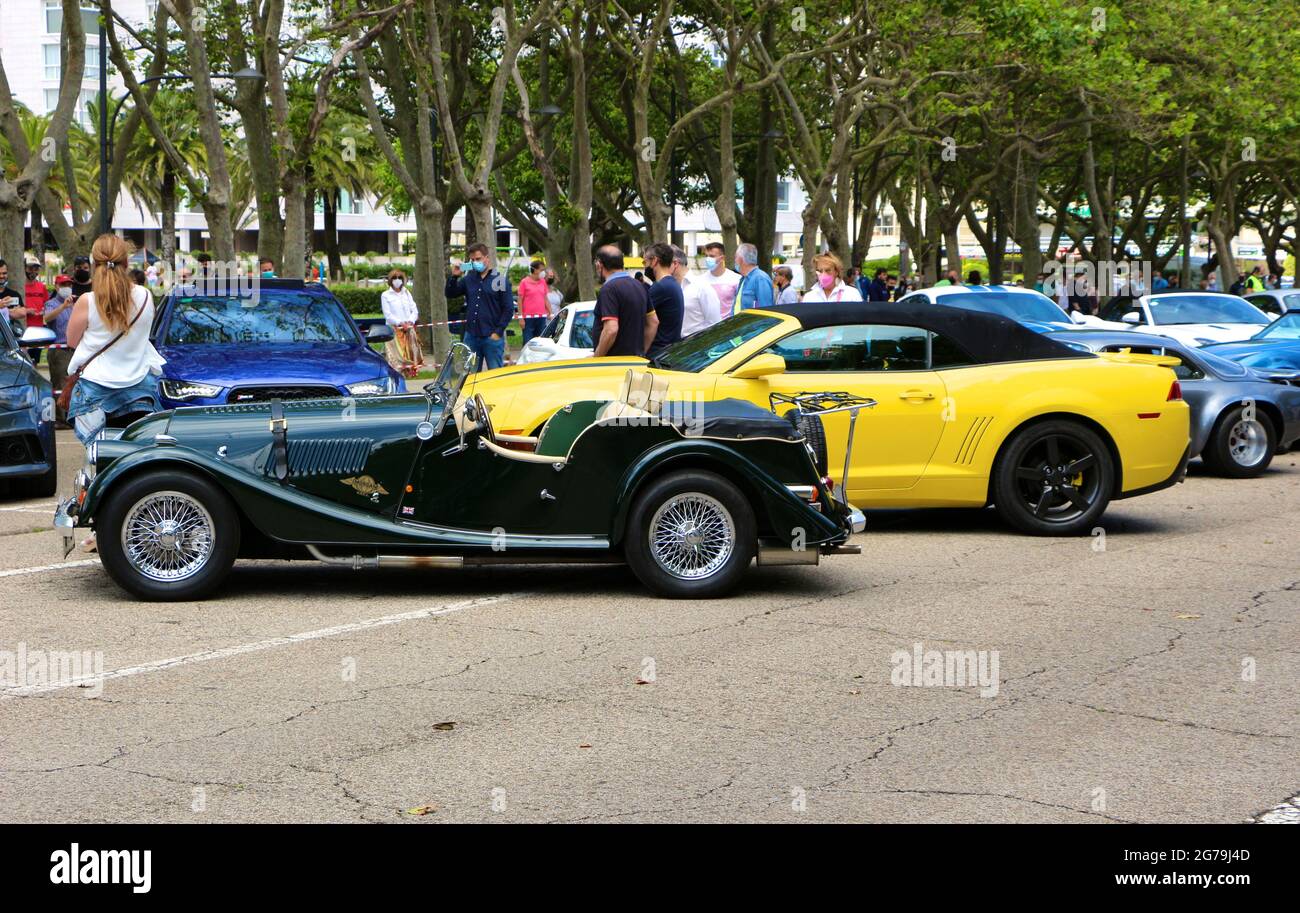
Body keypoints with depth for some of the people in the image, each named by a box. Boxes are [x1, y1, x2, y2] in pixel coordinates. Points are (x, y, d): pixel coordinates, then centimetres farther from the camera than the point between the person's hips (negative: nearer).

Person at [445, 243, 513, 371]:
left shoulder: (500, 280, -2)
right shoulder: (468, 279, 10)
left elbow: (509, 309, -5)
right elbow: (450, 294, 14)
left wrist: (498, 332, -11)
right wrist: (454, 277, -2)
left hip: (492, 337, -4)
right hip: (471, 336, 4)